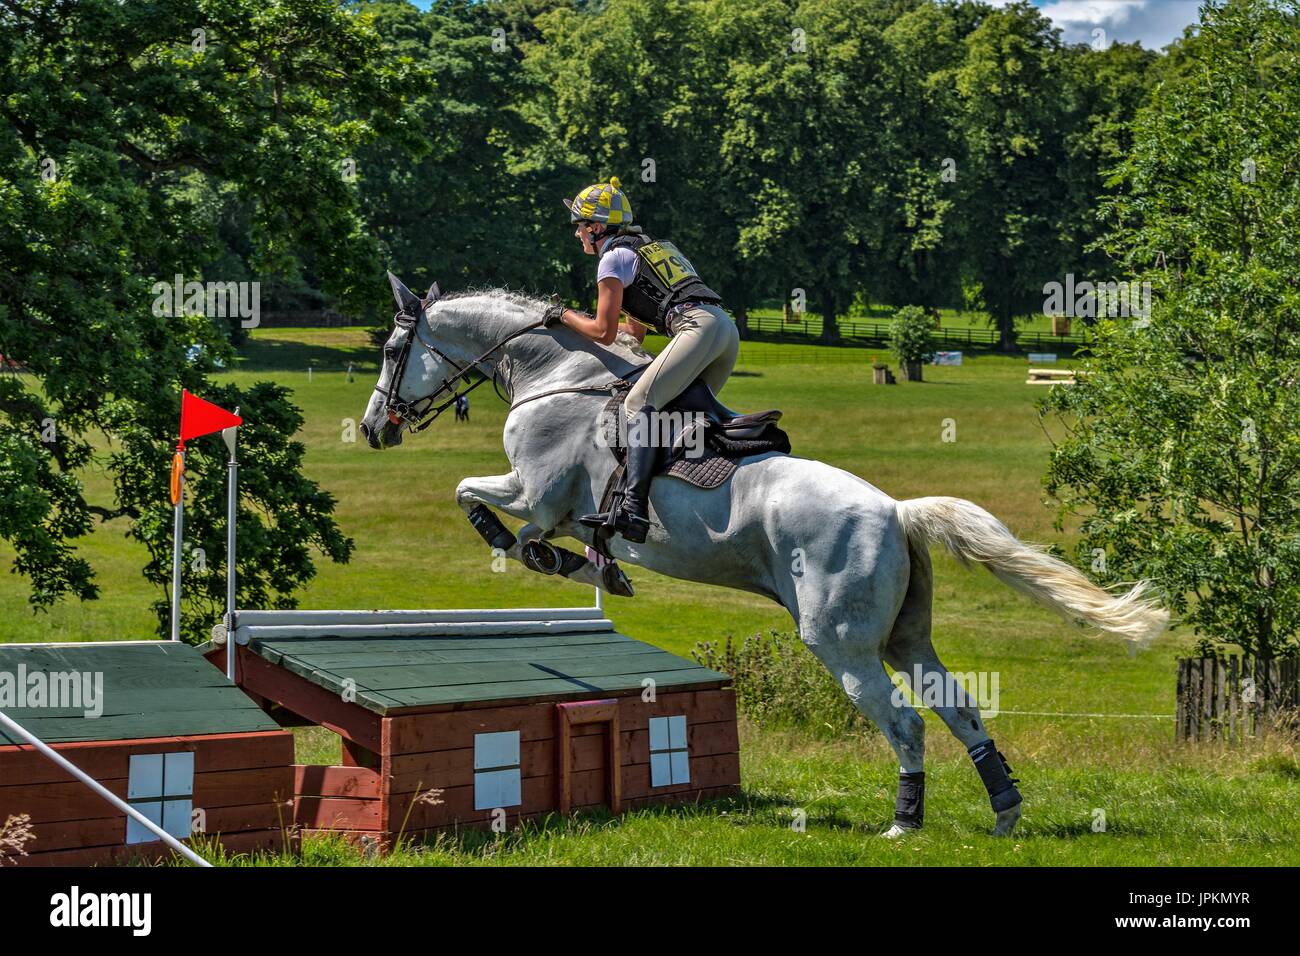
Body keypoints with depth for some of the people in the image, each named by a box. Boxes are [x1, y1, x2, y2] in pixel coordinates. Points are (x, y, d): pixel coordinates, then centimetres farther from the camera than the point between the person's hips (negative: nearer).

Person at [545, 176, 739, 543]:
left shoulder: (613, 257, 5)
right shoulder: (649, 246, 32)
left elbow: (604, 333, 3)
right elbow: (637, 331, 35)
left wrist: (565, 316, 18)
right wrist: (588, 322, 39)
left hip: (698, 327, -10)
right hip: (726, 327, 10)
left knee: (639, 404, -20)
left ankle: (633, 509, -37)